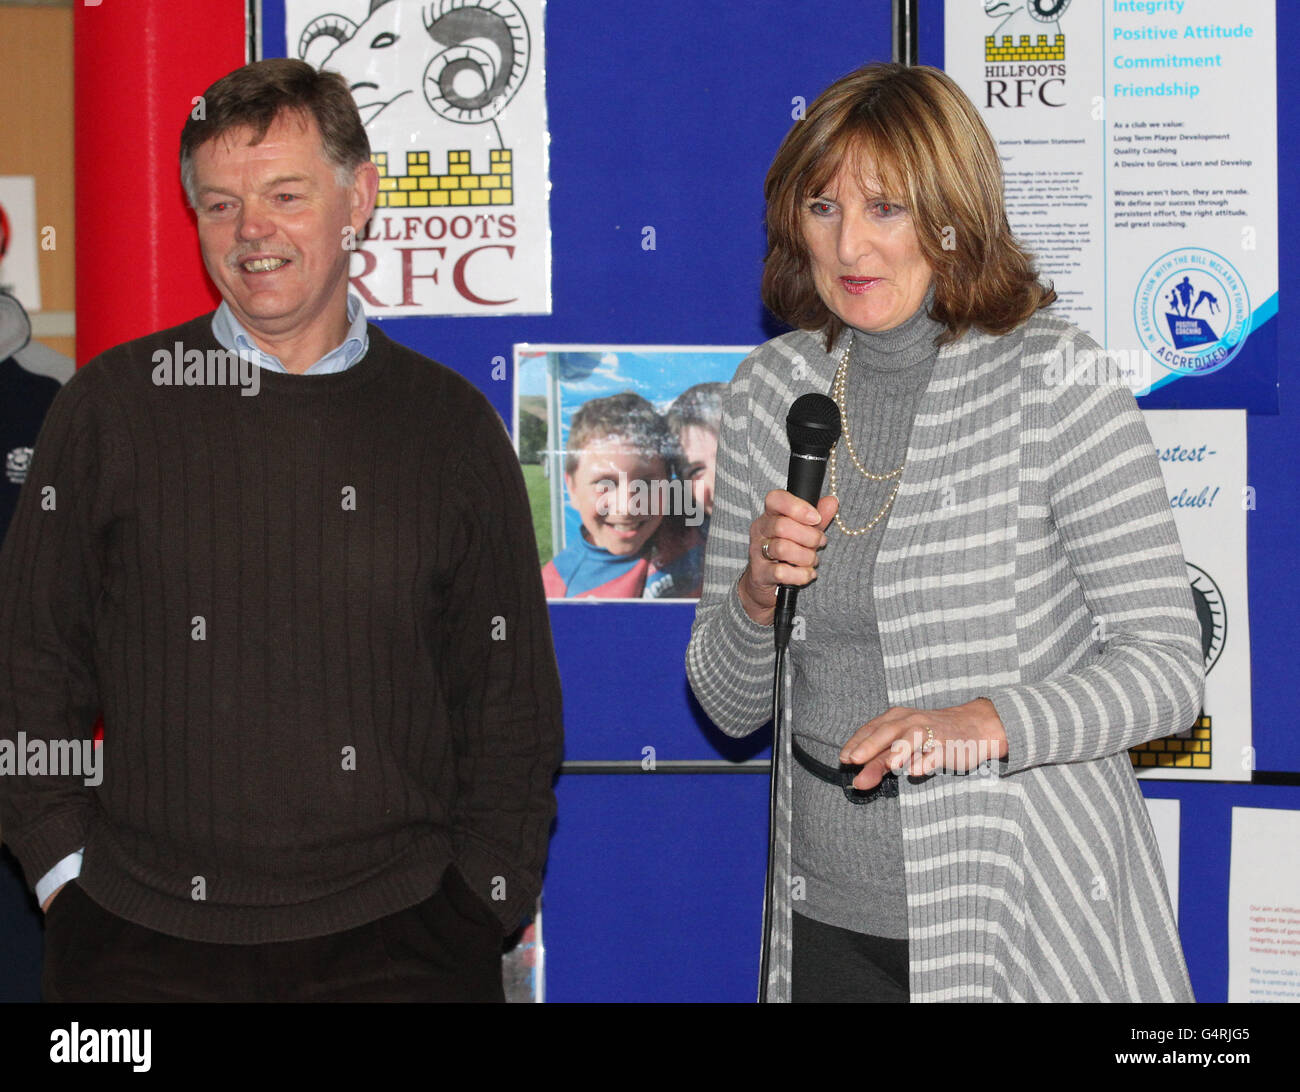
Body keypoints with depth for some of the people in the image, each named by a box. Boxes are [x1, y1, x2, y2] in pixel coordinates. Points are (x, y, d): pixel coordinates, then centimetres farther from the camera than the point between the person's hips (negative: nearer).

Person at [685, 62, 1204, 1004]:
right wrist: (758, 595, -14)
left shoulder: (1053, 377, -11)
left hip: (1030, 921, -4)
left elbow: (1170, 666, -12)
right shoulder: (773, 388, 2)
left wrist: (988, 722, -27)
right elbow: (729, 706, 7)